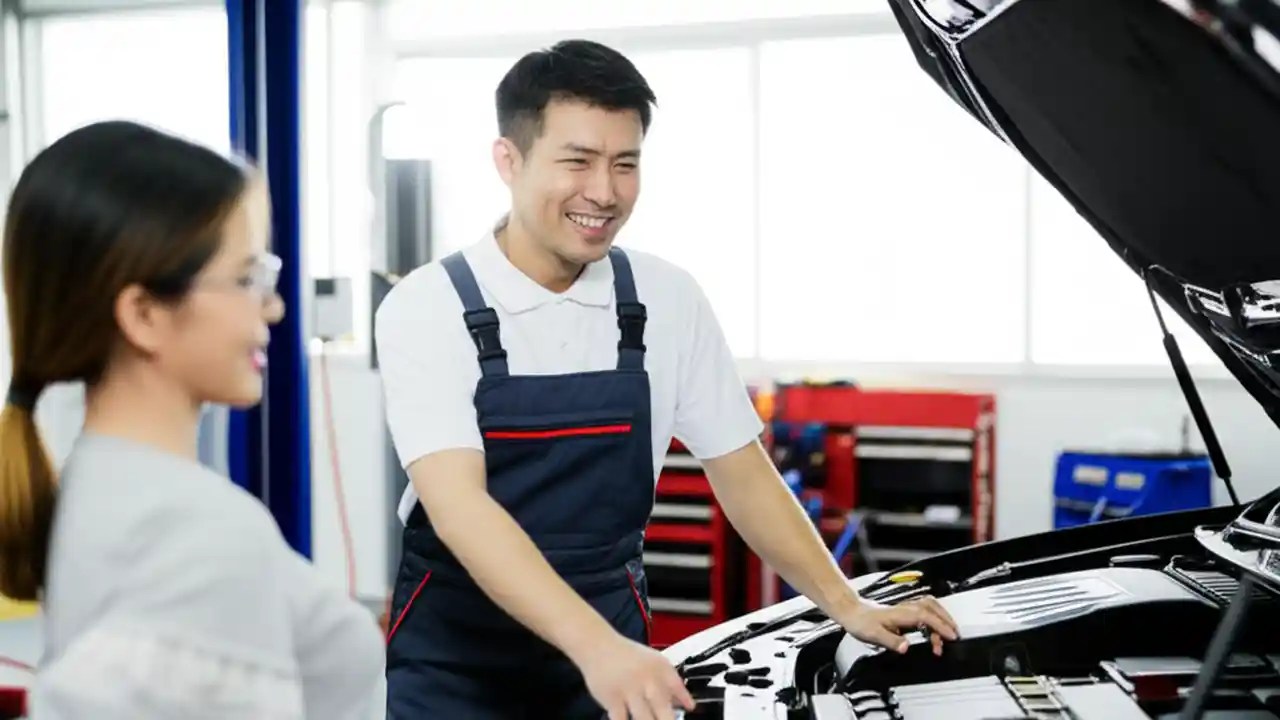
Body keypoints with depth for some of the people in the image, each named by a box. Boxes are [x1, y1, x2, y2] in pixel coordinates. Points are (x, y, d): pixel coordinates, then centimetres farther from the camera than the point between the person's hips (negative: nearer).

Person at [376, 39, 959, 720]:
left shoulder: (668, 302, -4)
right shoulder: (427, 308, -15)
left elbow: (742, 473, 5)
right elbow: (458, 506, -26)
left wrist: (846, 606, -1)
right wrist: (596, 646, -37)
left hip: (613, 648, 3)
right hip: (455, 662, -3)